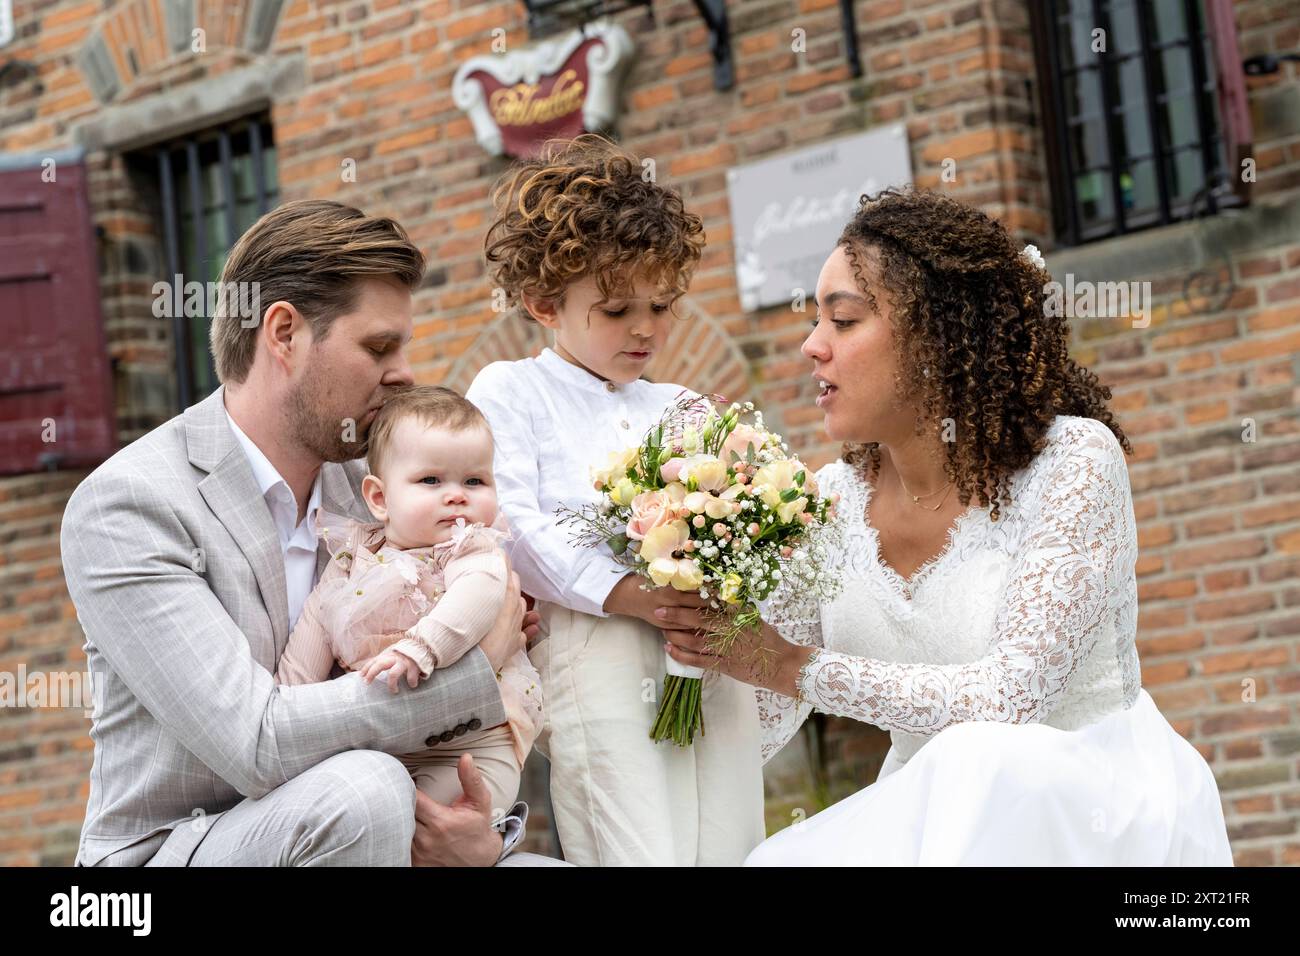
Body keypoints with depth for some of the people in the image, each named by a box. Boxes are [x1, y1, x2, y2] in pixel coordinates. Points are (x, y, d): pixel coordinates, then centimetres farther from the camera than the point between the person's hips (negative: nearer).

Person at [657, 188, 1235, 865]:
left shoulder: (1072, 460, -13)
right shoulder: (831, 501, 2)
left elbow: (1012, 694, -21)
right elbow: (762, 720, 6)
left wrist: (797, 667, -20)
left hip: (1096, 806, -1)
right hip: (934, 814, 2)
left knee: (976, 763, -35)